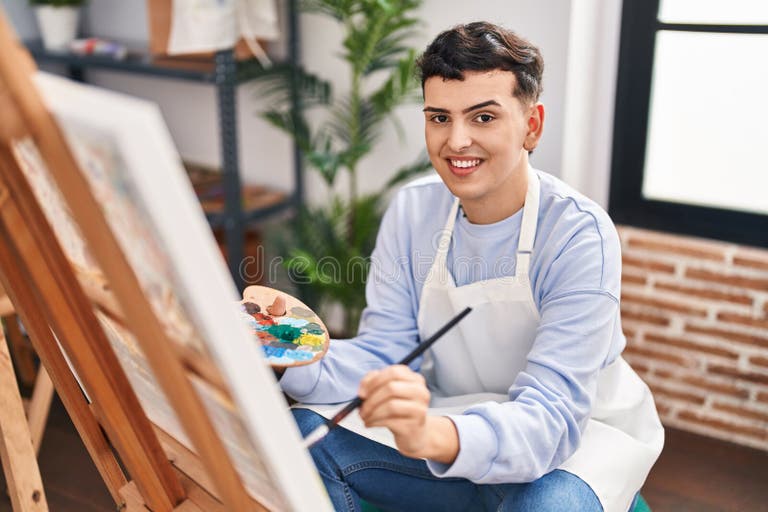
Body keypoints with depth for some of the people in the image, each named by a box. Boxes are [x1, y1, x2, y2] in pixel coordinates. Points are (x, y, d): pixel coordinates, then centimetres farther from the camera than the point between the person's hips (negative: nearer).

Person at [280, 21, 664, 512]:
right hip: (452, 419, 4)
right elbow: (385, 353, -7)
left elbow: (550, 415, -30)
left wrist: (435, 437, -51)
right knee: (304, 433, -15)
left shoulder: (579, 235, -22)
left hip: (581, 432, -3)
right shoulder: (412, 212, -7)